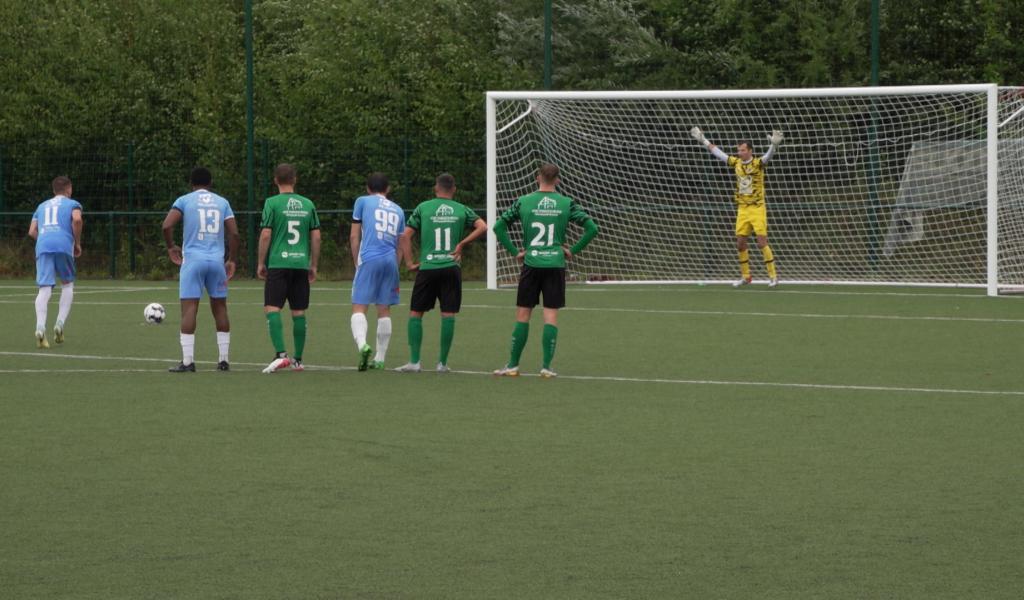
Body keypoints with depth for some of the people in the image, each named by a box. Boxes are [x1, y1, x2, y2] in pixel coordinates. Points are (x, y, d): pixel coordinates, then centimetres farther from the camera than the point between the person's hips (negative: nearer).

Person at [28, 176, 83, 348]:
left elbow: (32, 232, 20)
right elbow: (77, 219, -6)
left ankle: (40, 328, -27)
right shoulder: (72, 204, 17)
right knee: (67, 284, 17)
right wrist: (77, 243, 5)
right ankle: (60, 324, 0)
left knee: (44, 289, -5)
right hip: (64, 245, -2)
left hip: (42, 246, 2)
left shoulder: (42, 206, 29)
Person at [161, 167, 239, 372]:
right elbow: (234, 233, 3)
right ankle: (224, 359, 12)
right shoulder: (222, 202, 11)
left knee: (189, 308, -5)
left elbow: (167, 225, -10)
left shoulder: (184, 201, 3)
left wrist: (171, 247, 7)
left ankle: (187, 361, -11)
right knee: (220, 308, 12)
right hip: (217, 260, 3)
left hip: (193, 259, -3)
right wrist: (231, 260, 11)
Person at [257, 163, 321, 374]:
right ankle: (298, 359, 13)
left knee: (272, 308, -6)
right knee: (299, 312, 9)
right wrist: (313, 265, 16)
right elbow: (316, 236, 8)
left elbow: (266, 235, -8)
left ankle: (280, 354, -21)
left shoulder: (272, 203, -4)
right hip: (301, 264, 4)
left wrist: (261, 263, 1)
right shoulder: (307, 204, 8)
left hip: (278, 264, -4)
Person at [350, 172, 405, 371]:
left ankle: (362, 344, -31)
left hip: (369, 258, -4)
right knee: (384, 310, 10)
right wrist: (395, 269, 27)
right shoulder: (398, 210, 20)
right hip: (390, 260, 4)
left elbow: (354, 237, 7)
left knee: (359, 306, -6)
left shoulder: (363, 201, 9)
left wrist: (357, 263, 14)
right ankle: (380, 358, 10)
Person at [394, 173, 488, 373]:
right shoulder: (462, 210, 7)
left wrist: (409, 263, 4)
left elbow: (405, 236, 0)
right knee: (448, 315, 3)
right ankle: (443, 363, 3)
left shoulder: (423, 208, 5)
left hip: (427, 268, -1)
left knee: (415, 313, 8)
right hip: (451, 267, 1)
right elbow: (482, 227, -4)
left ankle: (414, 362, 3)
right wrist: (462, 244, 0)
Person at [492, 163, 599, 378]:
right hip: (556, 264, 0)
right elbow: (592, 228, -1)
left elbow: (498, 226, 2)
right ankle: (546, 366, -1)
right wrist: (573, 250, 7)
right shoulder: (567, 204, 0)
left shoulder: (523, 202, 1)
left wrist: (514, 252, 6)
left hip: (531, 264, 0)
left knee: (523, 314, 7)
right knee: (551, 315, 3)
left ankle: (513, 365, 9)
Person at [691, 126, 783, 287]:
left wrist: (774, 145, -49)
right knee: (740, 244, 6)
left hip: (757, 209, -5)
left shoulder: (758, 163, -9)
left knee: (762, 242, -9)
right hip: (742, 209, 6)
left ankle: (773, 276, -2)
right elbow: (717, 152, 15)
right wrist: (703, 140, 17)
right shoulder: (736, 163, 6)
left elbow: (768, 155, -29)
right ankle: (745, 276, 19)